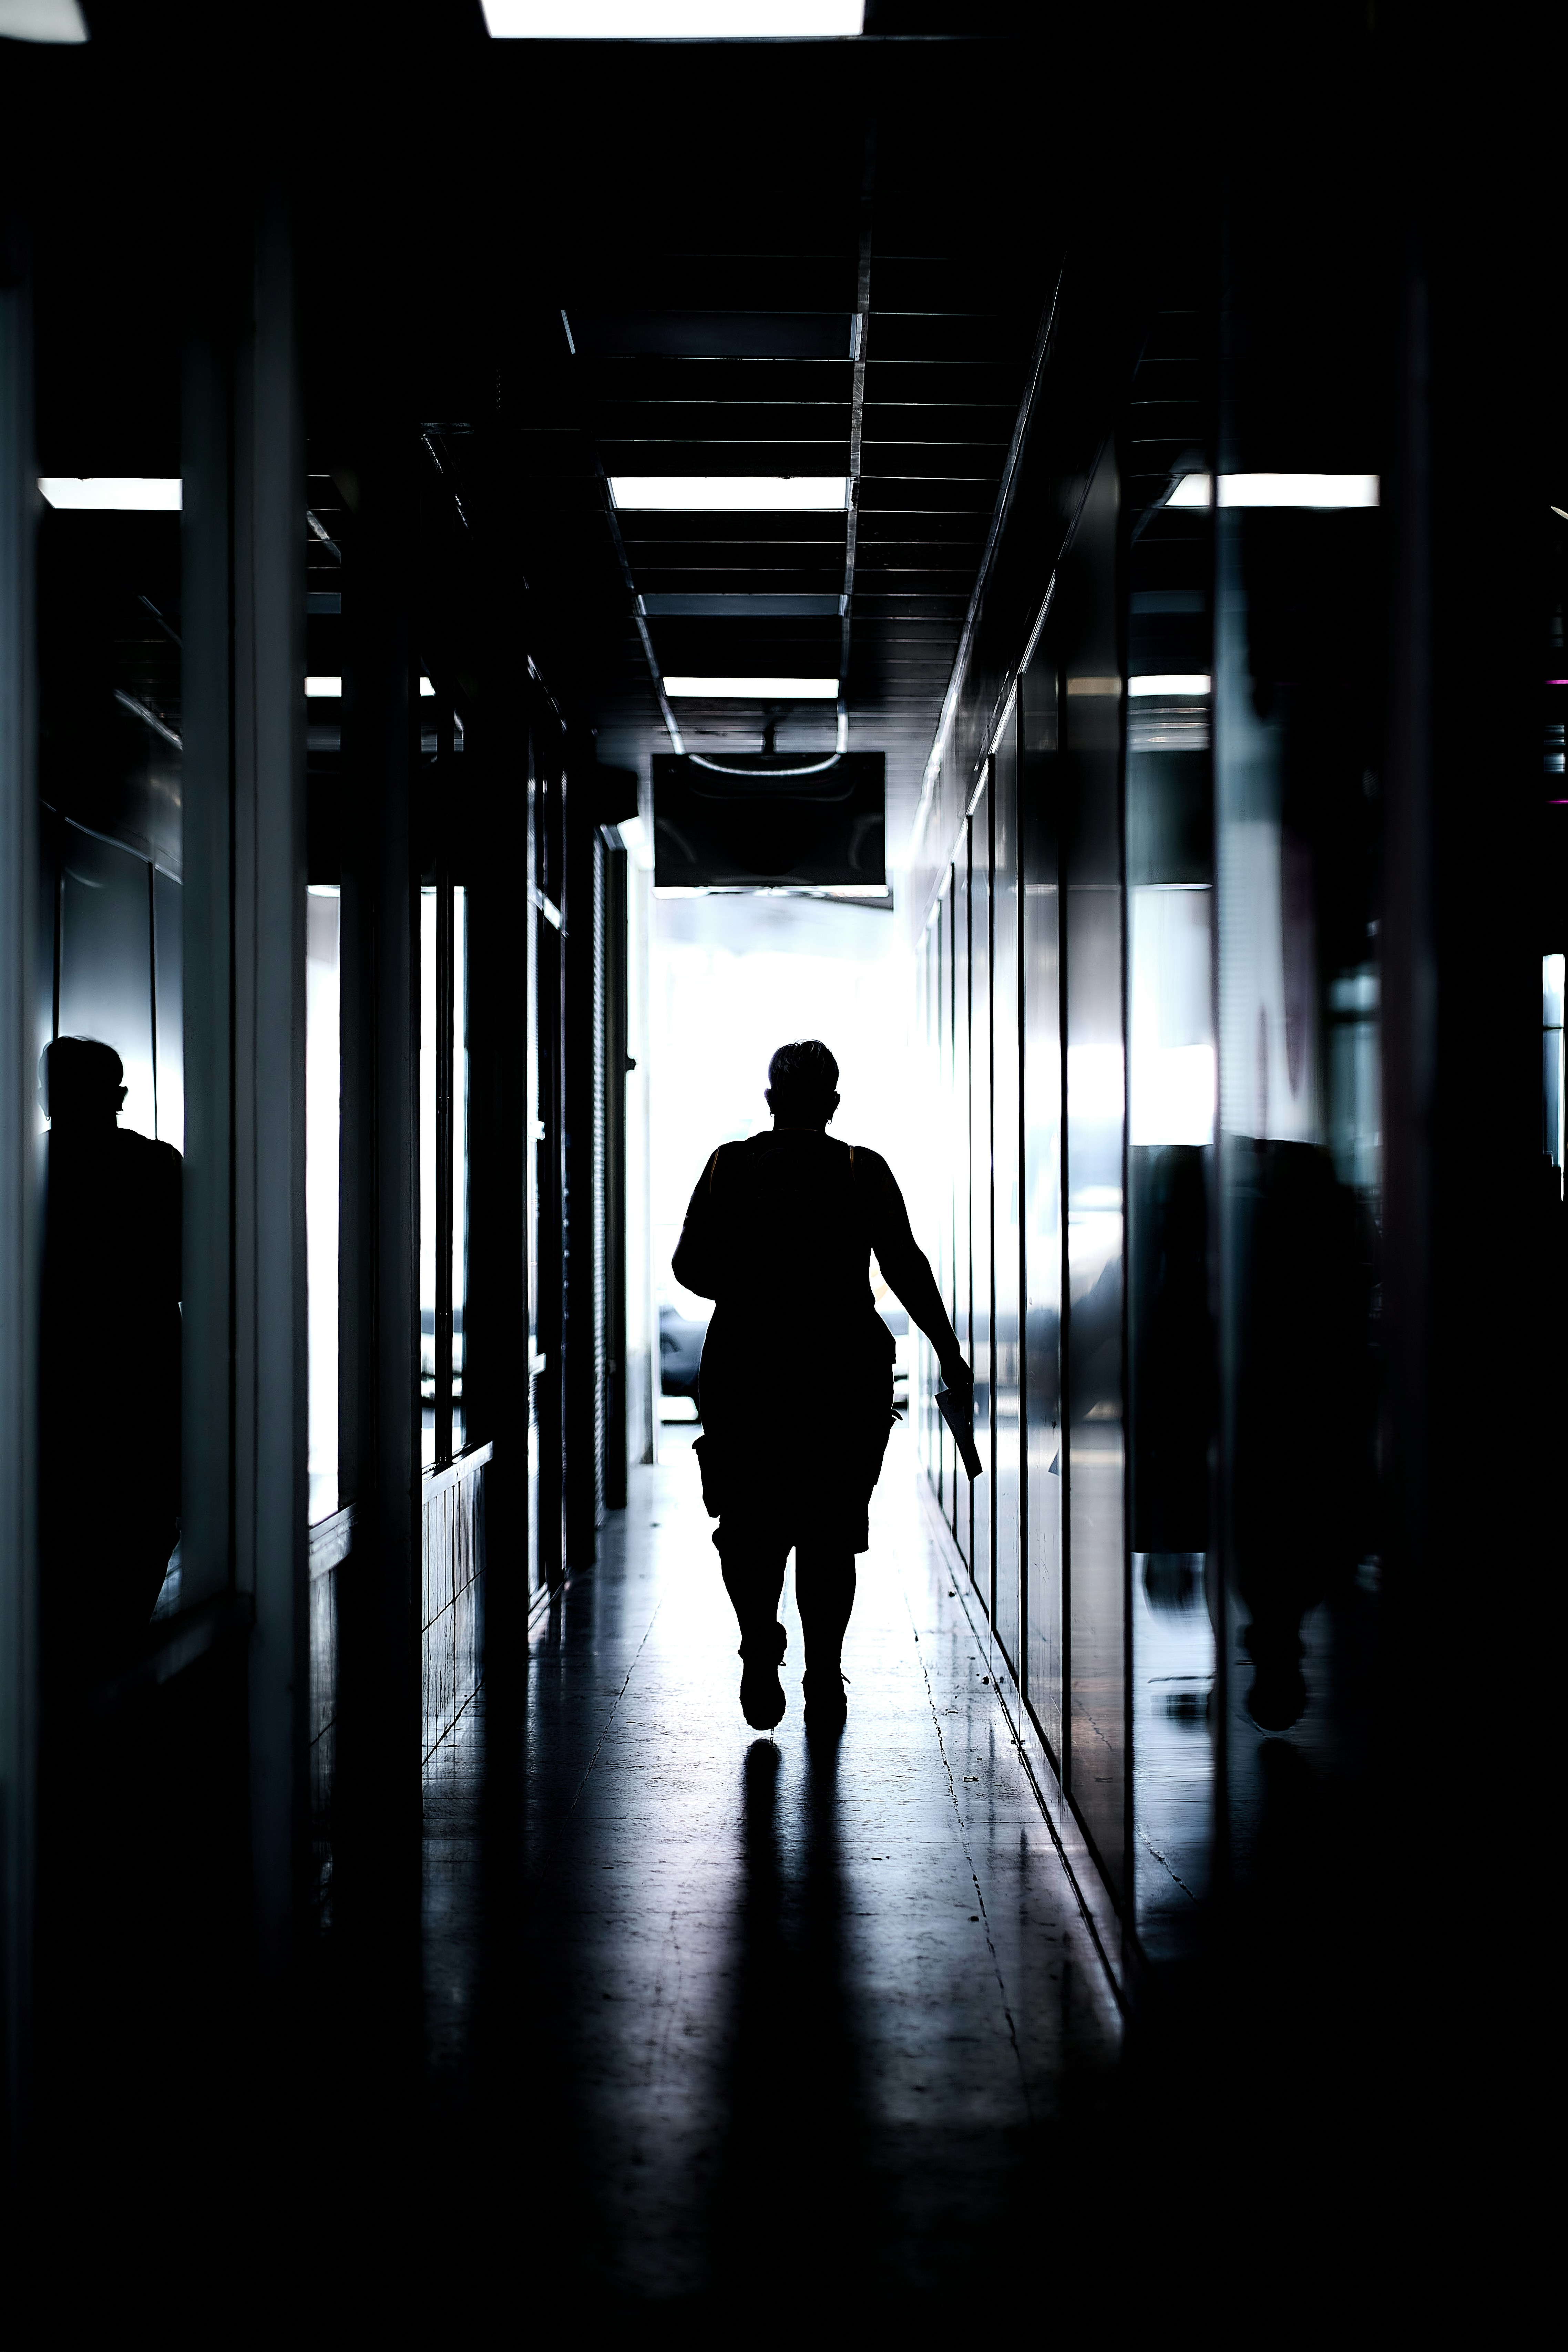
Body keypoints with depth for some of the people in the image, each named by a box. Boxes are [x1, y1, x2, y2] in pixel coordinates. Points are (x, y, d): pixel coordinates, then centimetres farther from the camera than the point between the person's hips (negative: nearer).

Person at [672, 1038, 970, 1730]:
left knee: (750, 1524, 10)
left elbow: (689, 1265, 0)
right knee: (829, 1531, 11)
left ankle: (760, 1644, -14)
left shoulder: (730, 1165, 3)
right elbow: (906, 1267, -6)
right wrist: (949, 1354, 1)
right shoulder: (863, 1171, 0)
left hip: (746, 1366, 0)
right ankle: (824, 1684, 11)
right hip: (844, 1370, 0)